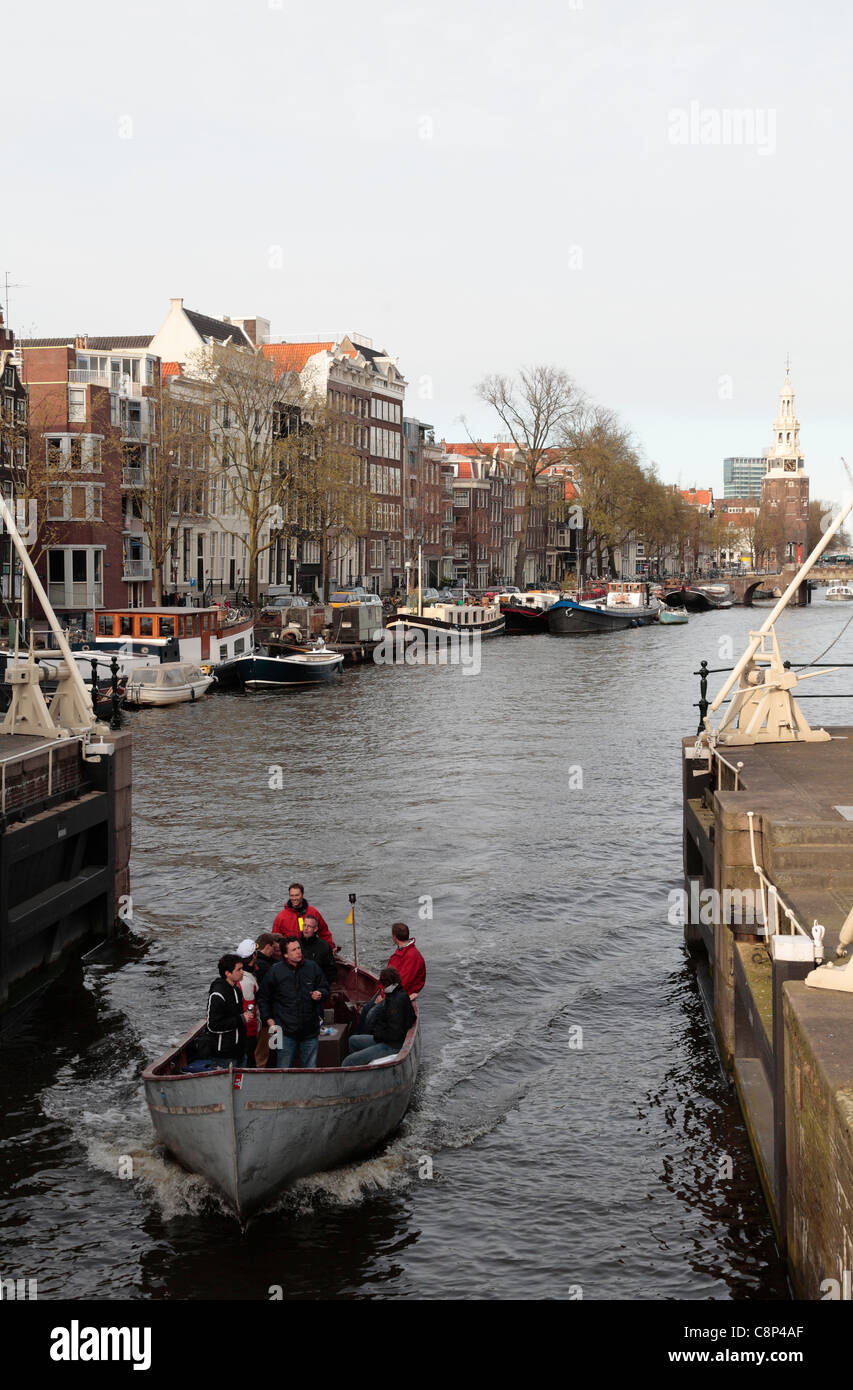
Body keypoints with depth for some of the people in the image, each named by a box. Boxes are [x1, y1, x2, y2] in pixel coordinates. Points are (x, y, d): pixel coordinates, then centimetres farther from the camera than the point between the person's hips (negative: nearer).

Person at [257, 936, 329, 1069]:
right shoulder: (275, 972, -4)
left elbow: (325, 989, 16)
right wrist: (269, 1019, 0)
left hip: (310, 1030, 3)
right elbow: (263, 998, 7)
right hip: (286, 1031, -2)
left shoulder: (313, 968, 3)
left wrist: (320, 994, -7)